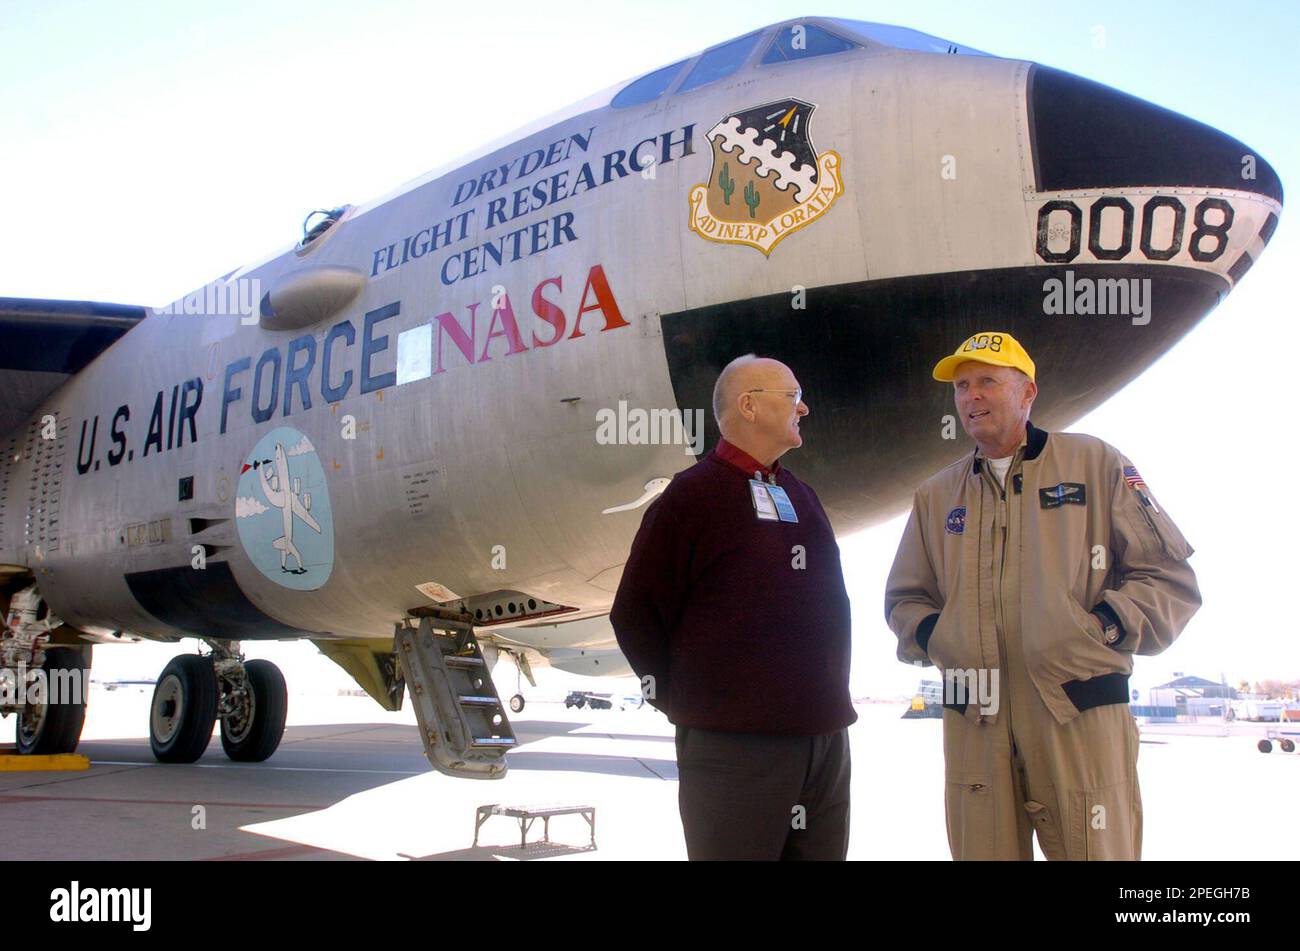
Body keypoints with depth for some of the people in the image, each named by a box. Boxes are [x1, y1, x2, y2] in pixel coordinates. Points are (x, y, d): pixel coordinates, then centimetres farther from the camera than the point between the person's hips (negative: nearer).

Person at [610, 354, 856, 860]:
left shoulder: (801, 497, 17)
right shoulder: (692, 496, -4)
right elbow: (636, 612, -5)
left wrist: (829, 699, 16)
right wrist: (688, 703, -4)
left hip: (825, 738, 7)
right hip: (733, 743, -7)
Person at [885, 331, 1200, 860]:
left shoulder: (1094, 464, 8)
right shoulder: (936, 496, 18)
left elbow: (1170, 576, 6)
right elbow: (904, 598, 24)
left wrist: (1104, 626, -10)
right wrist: (930, 637, 3)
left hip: (1080, 714, -3)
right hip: (973, 719, 3)